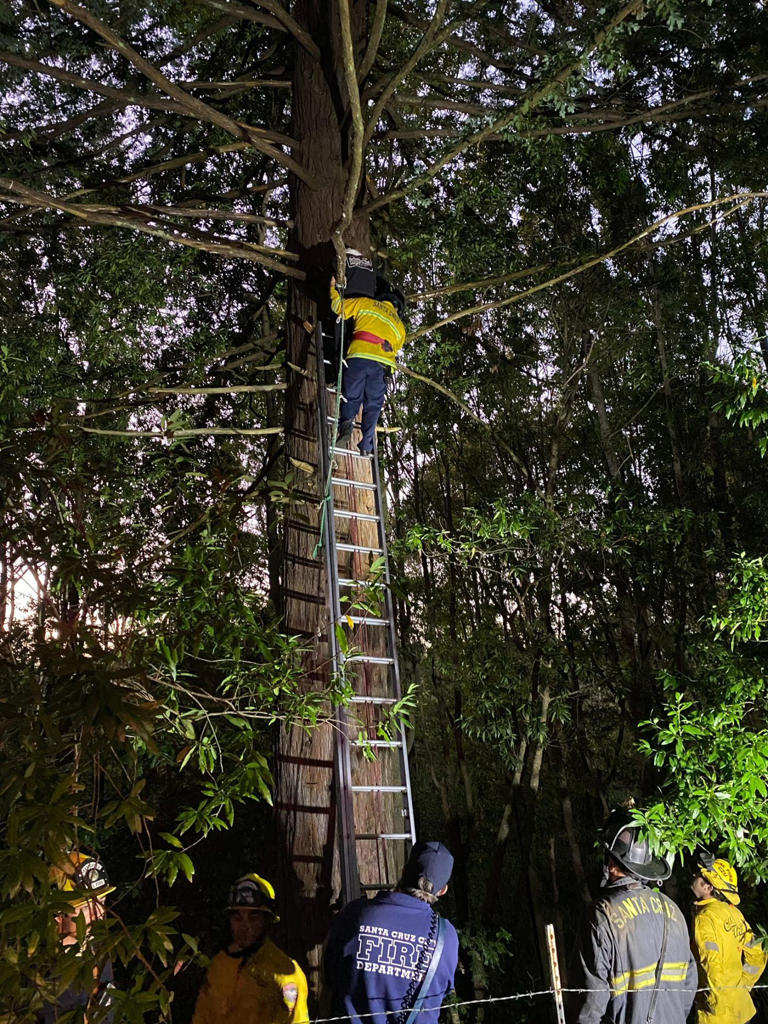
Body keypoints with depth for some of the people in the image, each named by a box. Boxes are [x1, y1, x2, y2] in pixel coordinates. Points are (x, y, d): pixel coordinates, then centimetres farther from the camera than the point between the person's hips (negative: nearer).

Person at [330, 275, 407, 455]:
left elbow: (338, 306, 20)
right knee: (373, 406, 8)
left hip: (359, 357, -1)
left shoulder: (366, 303, 20)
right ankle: (366, 445, -2)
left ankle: (346, 425, -23)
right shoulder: (400, 327, 28)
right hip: (383, 365, 2)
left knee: (351, 398, 6)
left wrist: (333, 288, 38)